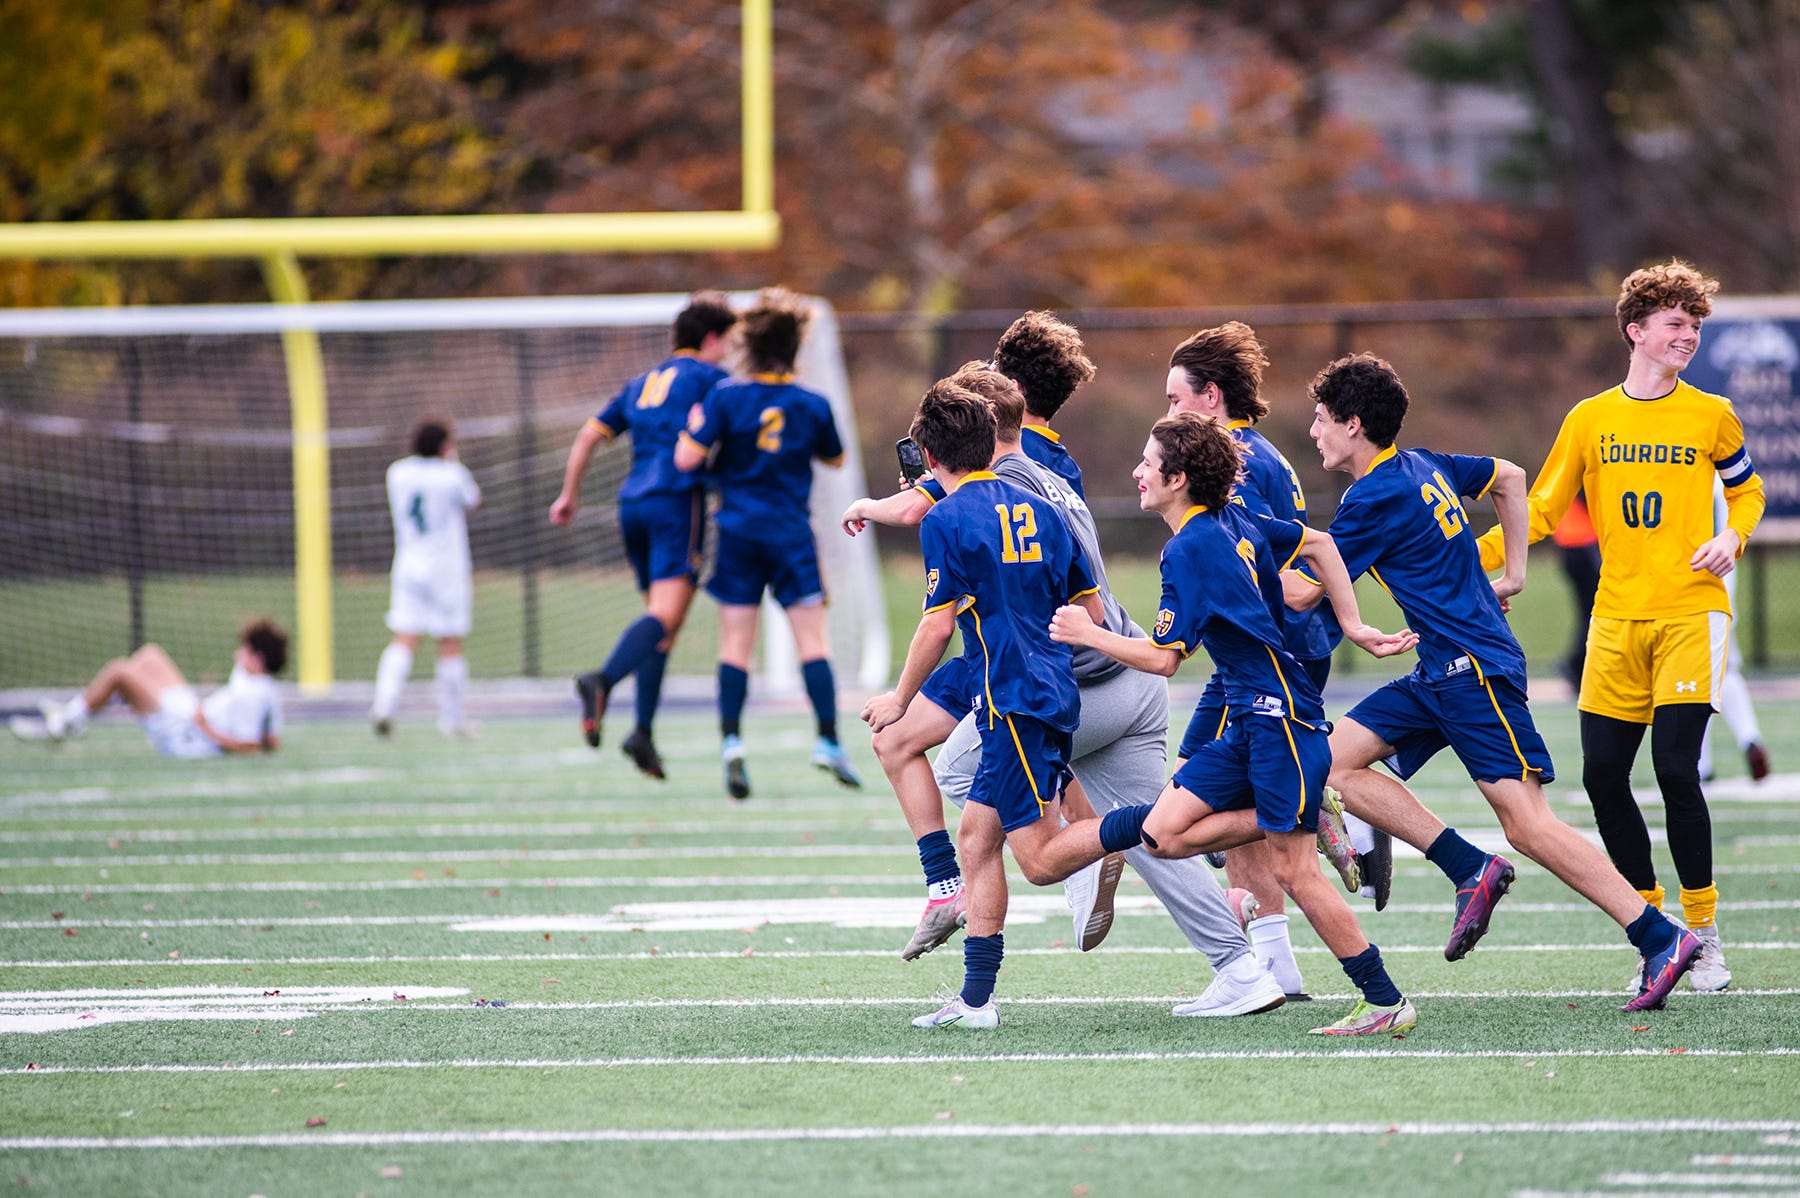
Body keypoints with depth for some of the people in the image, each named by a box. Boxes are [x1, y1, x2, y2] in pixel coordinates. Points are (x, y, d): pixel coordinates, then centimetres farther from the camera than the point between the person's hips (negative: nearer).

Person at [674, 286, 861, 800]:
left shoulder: (726, 398, -8)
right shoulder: (813, 405, -3)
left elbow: (686, 459, -12)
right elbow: (835, 458, 14)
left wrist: (693, 427, 7)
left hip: (738, 529, 0)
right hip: (792, 534, 0)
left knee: (735, 643, 2)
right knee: (812, 640, 2)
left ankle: (731, 738, -10)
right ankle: (828, 741, -6)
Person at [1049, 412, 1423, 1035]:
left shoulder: (1188, 550, -17)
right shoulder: (1234, 522, 10)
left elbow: (1162, 658, -15)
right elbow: (1318, 544, 21)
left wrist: (1088, 634, -1)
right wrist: (1354, 628, 21)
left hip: (1280, 715, -9)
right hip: (1250, 720, 9)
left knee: (1294, 871, -7)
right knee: (1163, 832, 2)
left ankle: (1387, 1002, -2)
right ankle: (1309, 813, 7)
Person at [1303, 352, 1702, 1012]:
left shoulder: (1375, 499, -15)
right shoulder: (1422, 465, 12)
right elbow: (1509, 478, 28)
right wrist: (1512, 574, 26)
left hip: (1474, 668, -10)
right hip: (1440, 670, 10)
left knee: (1526, 823, -13)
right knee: (1335, 760, 3)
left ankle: (1661, 939, -14)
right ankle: (1471, 870, 1)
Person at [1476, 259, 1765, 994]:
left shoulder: (1711, 416, 4)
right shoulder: (1590, 419, 7)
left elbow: (1747, 490, 16)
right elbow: (1541, 510, 10)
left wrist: (1732, 536, -5)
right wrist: (1470, 559, -2)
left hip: (1691, 613, -3)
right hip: (1617, 618, 3)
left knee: (1675, 768, -15)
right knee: (1602, 774, -1)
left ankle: (1702, 930, -1)